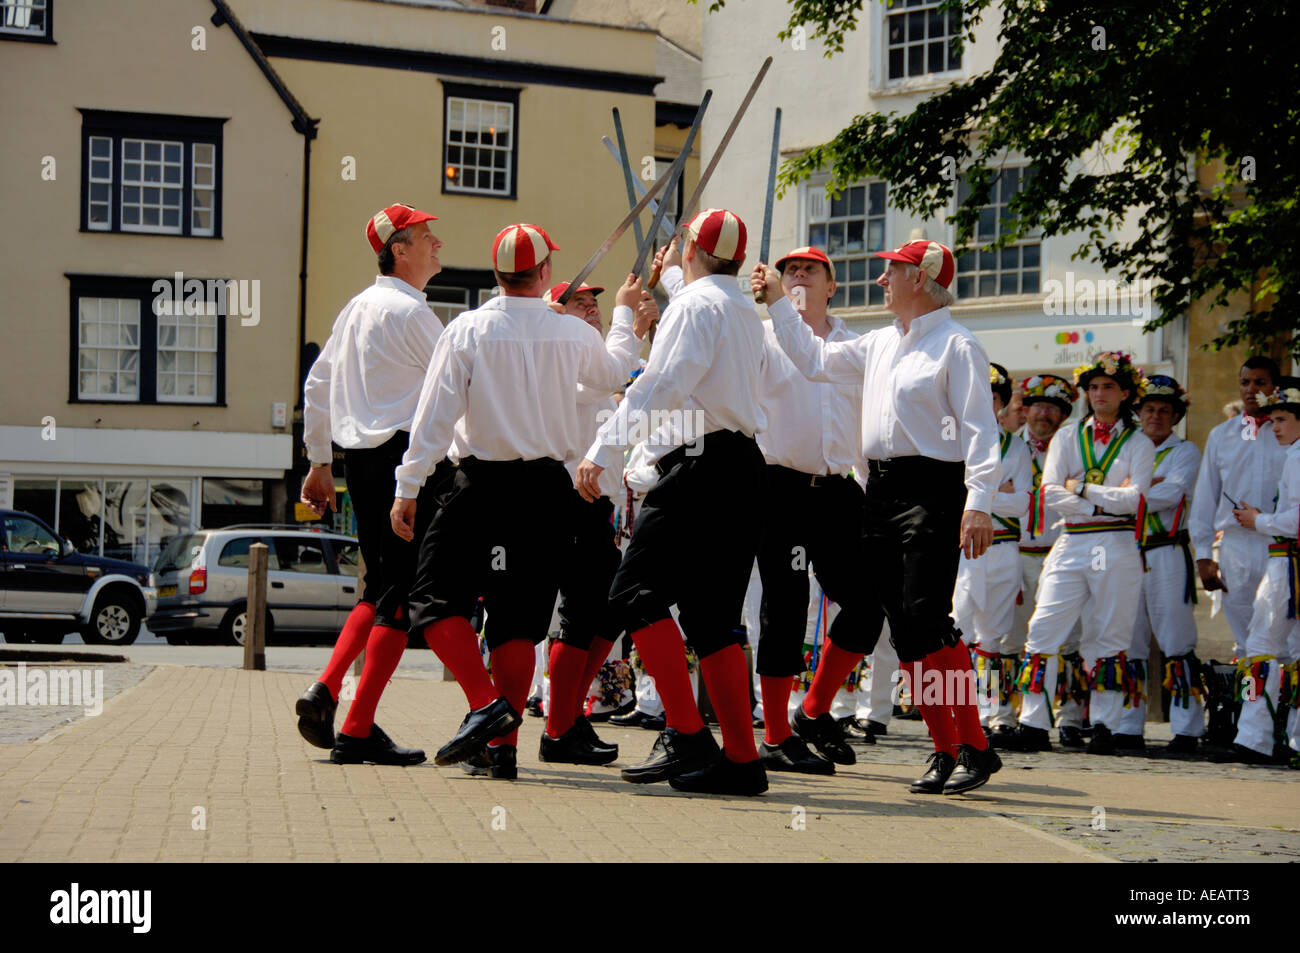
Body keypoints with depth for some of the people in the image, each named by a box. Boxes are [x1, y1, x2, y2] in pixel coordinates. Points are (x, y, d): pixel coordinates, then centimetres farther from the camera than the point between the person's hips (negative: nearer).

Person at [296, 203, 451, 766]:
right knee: (402, 596, -4)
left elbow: (317, 385, 21)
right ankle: (357, 731, -5)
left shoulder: (357, 307, 16)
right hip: (408, 459, -9)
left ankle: (325, 690, 4)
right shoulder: (409, 312, -11)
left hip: (360, 459, 9)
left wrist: (319, 462, 26)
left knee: (380, 588, 18)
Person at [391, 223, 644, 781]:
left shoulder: (467, 331, -7)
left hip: (482, 484, -3)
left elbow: (435, 416, -9)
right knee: (519, 615, 7)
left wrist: (408, 488, -4)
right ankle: (503, 745, 3)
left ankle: (486, 703, -17)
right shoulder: (573, 334, 2)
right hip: (547, 485, 3)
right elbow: (614, 373, 24)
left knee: (436, 600, 3)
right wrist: (625, 313, 40)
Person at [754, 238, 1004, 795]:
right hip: (881, 490, 8)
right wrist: (777, 301, 25)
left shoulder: (956, 346, -5)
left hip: (932, 489, -8)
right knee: (904, 627, 4)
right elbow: (815, 360, 28)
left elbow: (979, 428, -12)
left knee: (926, 619, -16)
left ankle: (974, 749, -11)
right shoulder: (881, 345, 18)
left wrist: (979, 501, -21)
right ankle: (946, 750, 9)